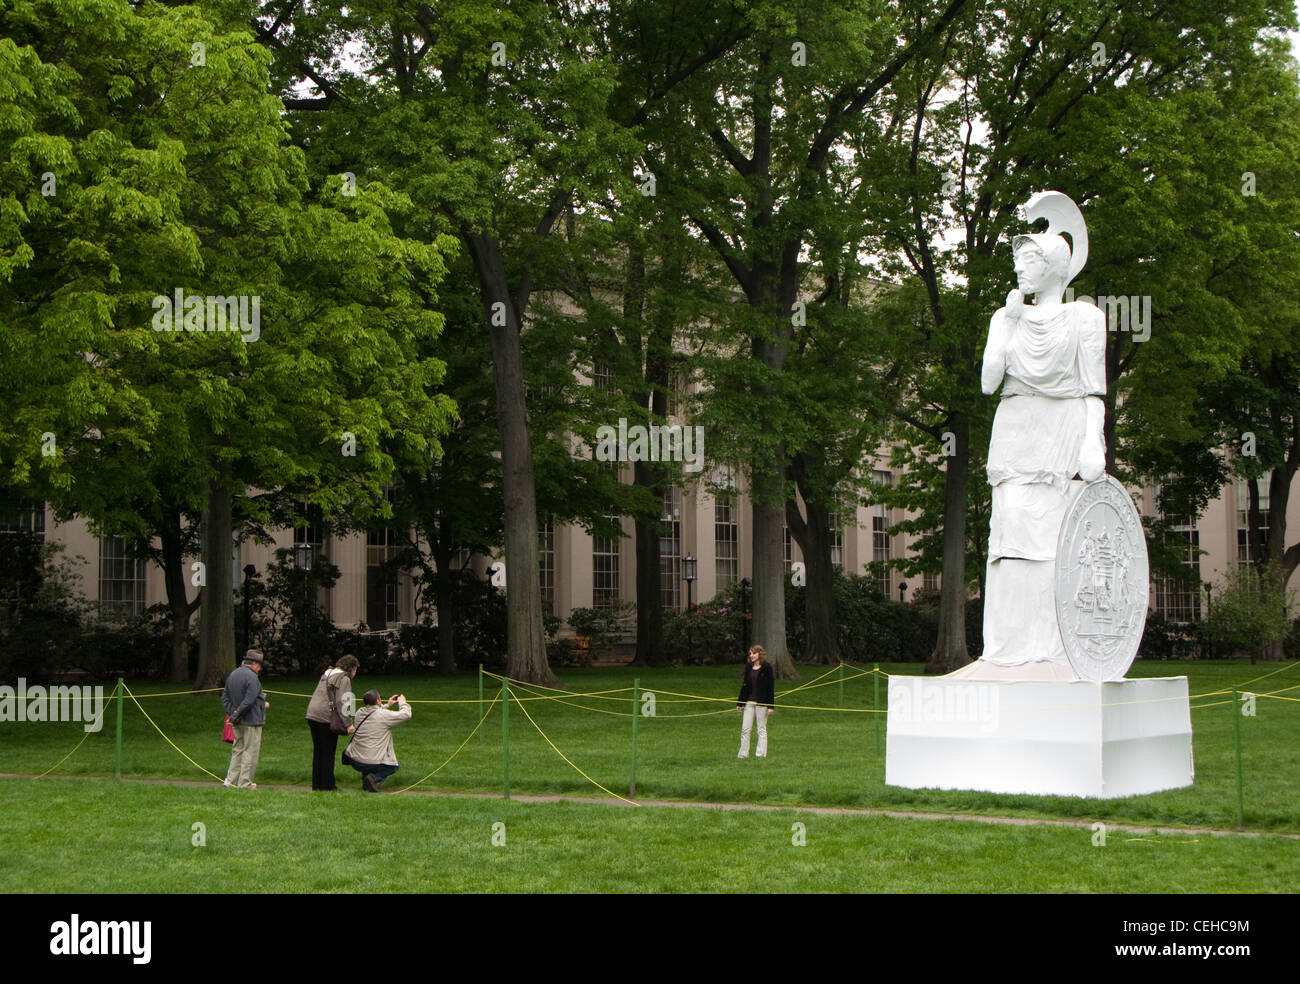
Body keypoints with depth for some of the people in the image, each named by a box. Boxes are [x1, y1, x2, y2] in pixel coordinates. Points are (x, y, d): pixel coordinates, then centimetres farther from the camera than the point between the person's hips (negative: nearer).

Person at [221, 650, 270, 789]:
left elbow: (225, 697, 13)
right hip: (252, 720, -8)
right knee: (250, 751, -1)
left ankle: (231, 780, 11)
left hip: (237, 723, 8)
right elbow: (249, 700, -23)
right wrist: (236, 715, -15)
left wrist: (232, 712, 2)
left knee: (237, 750, 14)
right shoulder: (252, 677, -16)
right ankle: (245, 782, 0)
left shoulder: (232, 675, 12)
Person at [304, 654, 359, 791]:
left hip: (312, 714, 8)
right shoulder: (344, 679, -7)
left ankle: (316, 784, 17)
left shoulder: (327, 673, 19)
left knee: (318, 751, 14)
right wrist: (348, 724, -16)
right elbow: (342, 702, -16)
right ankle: (327, 785, 2)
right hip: (326, 718, -8)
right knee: (328, 753, 0)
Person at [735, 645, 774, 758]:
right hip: (749, 702, 5)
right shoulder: (748, 668, 9)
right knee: (745, 729, 2)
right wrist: (739, 703, 13)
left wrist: (771, 705, -12)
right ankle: (743, 753, 7)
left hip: (762, 703, -5)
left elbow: (771, 687, -7)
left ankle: (761, 753, 9)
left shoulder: (766, 668, -6)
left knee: (762, 729, 3)